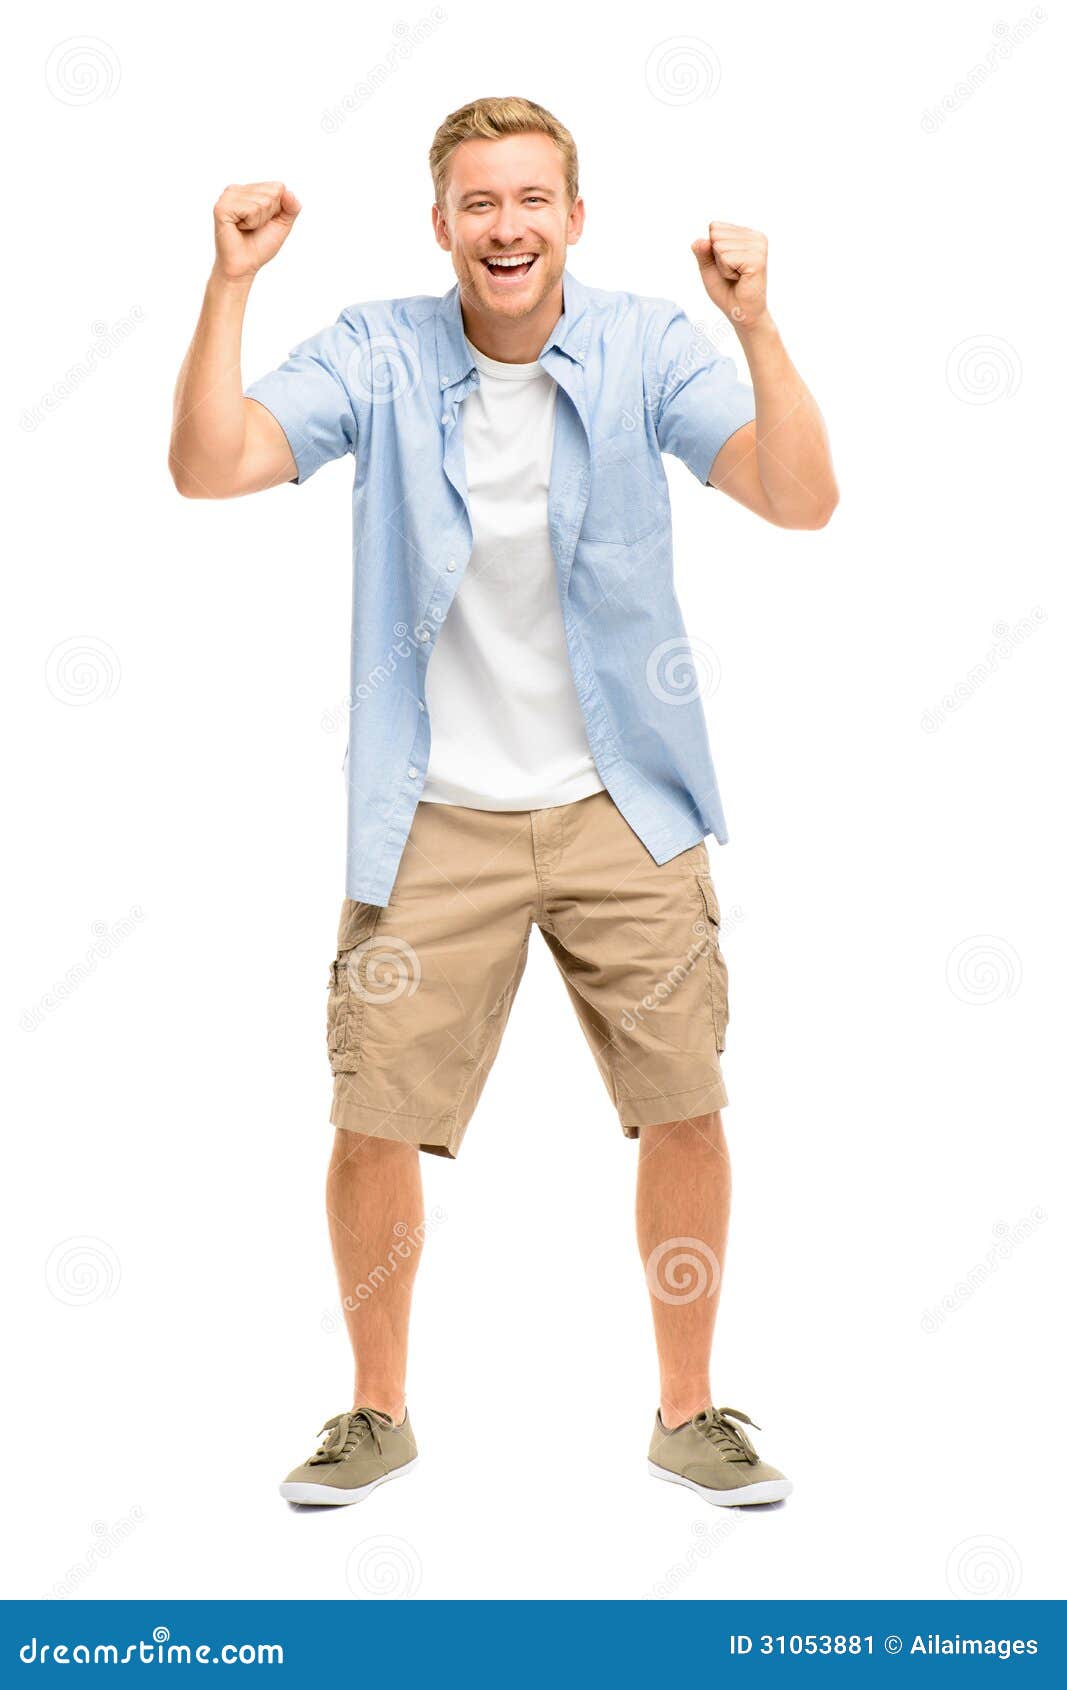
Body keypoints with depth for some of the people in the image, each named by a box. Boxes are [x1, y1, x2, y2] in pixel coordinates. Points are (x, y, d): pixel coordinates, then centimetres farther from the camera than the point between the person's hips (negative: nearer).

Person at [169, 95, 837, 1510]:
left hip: (622, 809, 1)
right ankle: (378, 1414, 27)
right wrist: (230, 285, -23)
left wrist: (756, 324, -29)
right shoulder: (379, 356, -4)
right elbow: (209, 468, -15)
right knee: (374, 1127, 3)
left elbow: (801, 501, -16)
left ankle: (689, 1413, 27)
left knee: (687, 1115, 5)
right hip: (434, 820, 0)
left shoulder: (647, 349, -4)